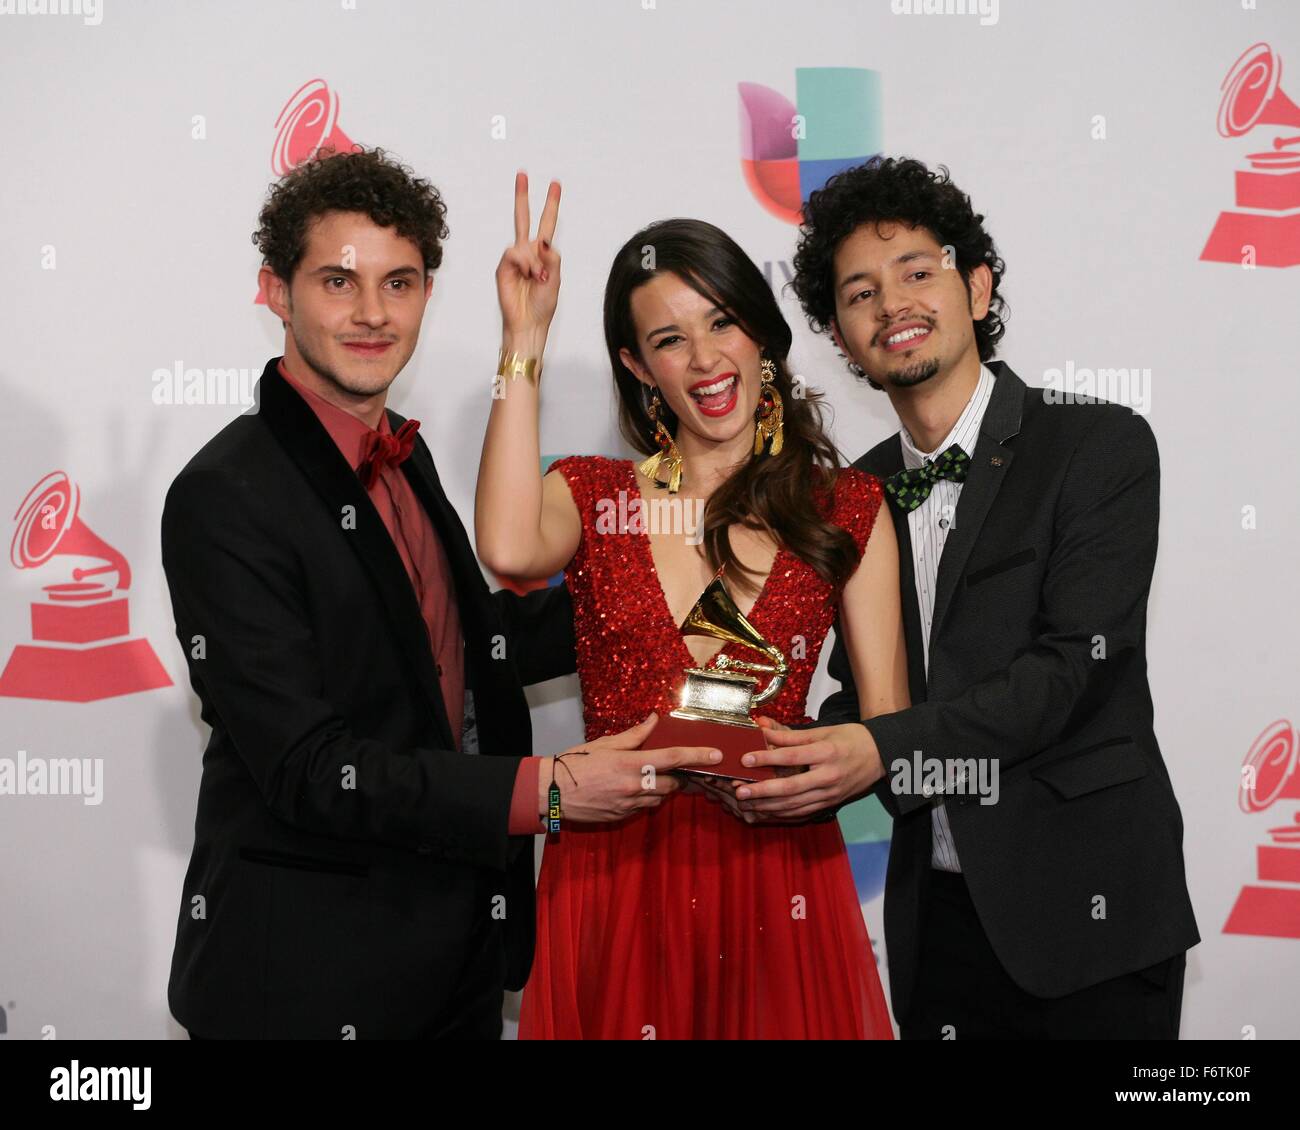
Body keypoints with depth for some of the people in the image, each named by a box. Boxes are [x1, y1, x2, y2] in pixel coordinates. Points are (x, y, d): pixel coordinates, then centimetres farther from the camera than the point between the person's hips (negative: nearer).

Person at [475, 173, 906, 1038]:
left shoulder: (846, 508, 3)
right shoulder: (591, 496, 4)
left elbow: (888, 725, 1)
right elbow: (509, 548, -21)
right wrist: (525, 341, -14)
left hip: (775, 878, 0)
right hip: (611, 875, 0)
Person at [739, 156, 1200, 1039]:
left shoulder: (1102, 447, -9)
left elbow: (1075, 664, -18)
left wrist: (882, 751, -27)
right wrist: (806, 766, -10)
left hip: (1087, 912, -4)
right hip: (937, 911, 5)